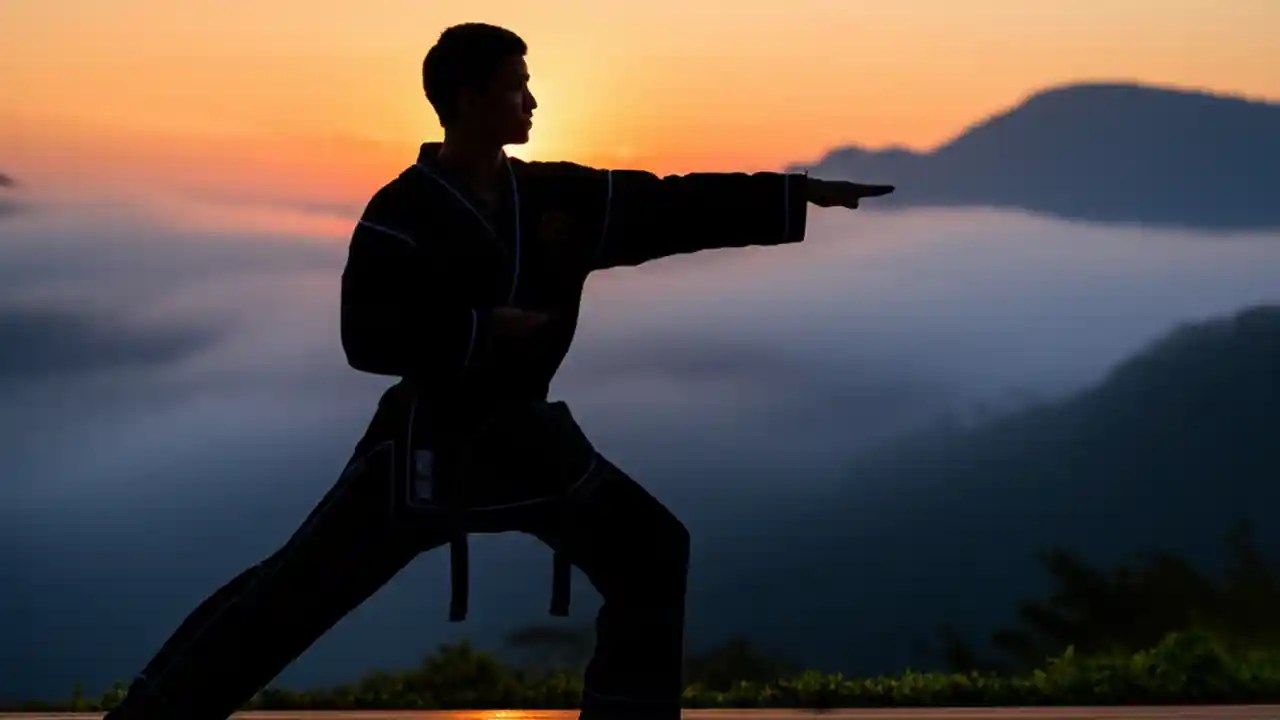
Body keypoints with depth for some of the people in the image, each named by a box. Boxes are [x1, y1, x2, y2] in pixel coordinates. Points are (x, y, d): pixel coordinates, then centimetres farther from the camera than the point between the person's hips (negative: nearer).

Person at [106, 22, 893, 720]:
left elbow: (673, 208, 1)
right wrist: (489, 328, -23)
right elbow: (370, 337, -22)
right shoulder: (406, 212, -15)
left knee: (651, 551, 5)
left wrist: (804, 193, -3)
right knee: (293, 592, -4)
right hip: (428, 438, -6)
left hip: (523, 431, 6)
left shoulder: (558, 196, 1)